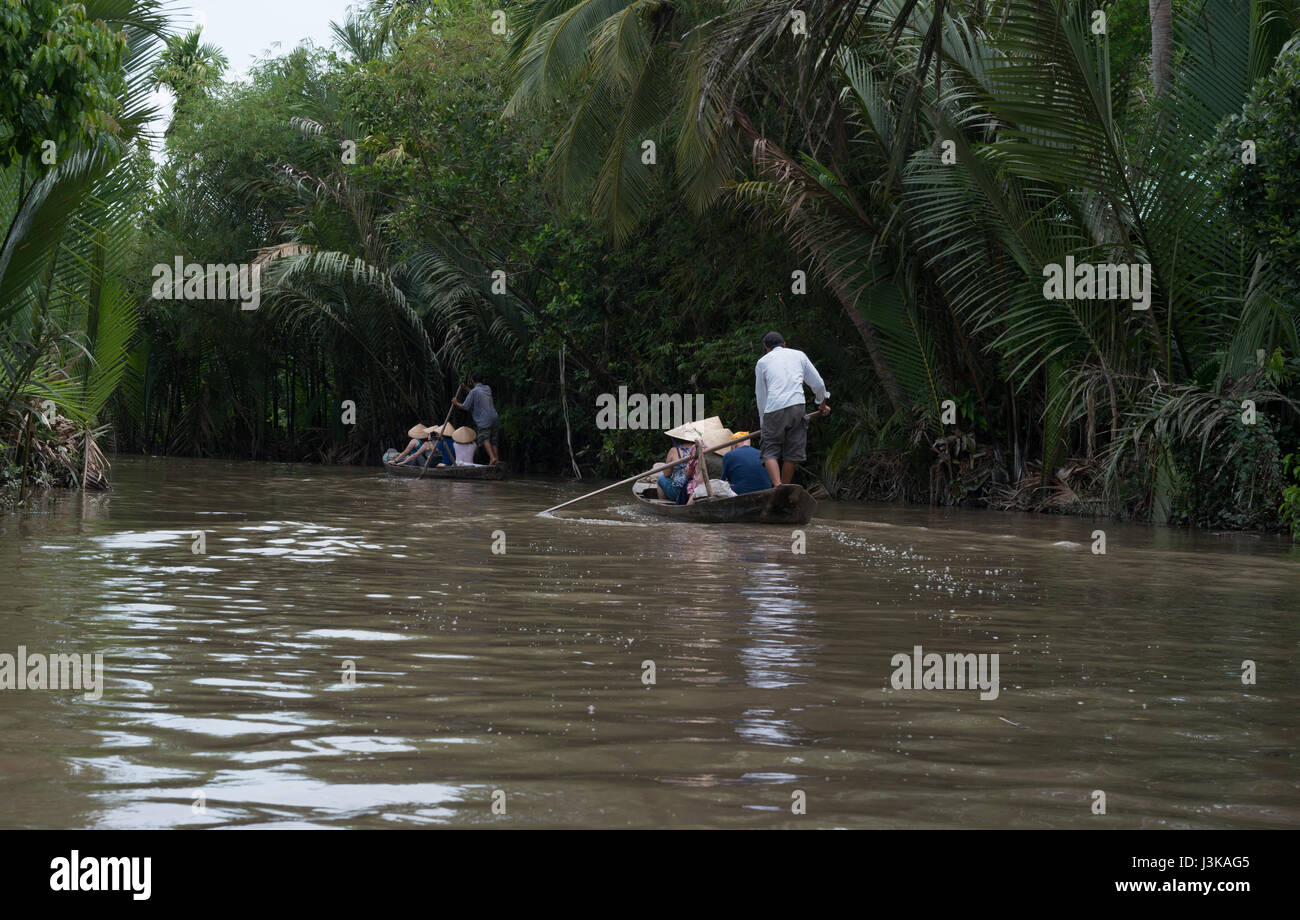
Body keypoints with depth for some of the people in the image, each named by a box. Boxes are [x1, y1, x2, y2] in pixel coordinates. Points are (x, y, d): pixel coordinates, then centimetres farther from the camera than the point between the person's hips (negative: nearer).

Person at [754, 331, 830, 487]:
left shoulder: (762, 362, 18)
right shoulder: (799, 355, 21)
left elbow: (760, 395, 20)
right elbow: (818, 384, 23)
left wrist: (763, 422, 29)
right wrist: (822, 403, 41)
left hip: (773, 409, -1)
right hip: (796, 404, 1)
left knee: (771, 451, 2)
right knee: (791, 454, 9)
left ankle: (777, 486, -20)